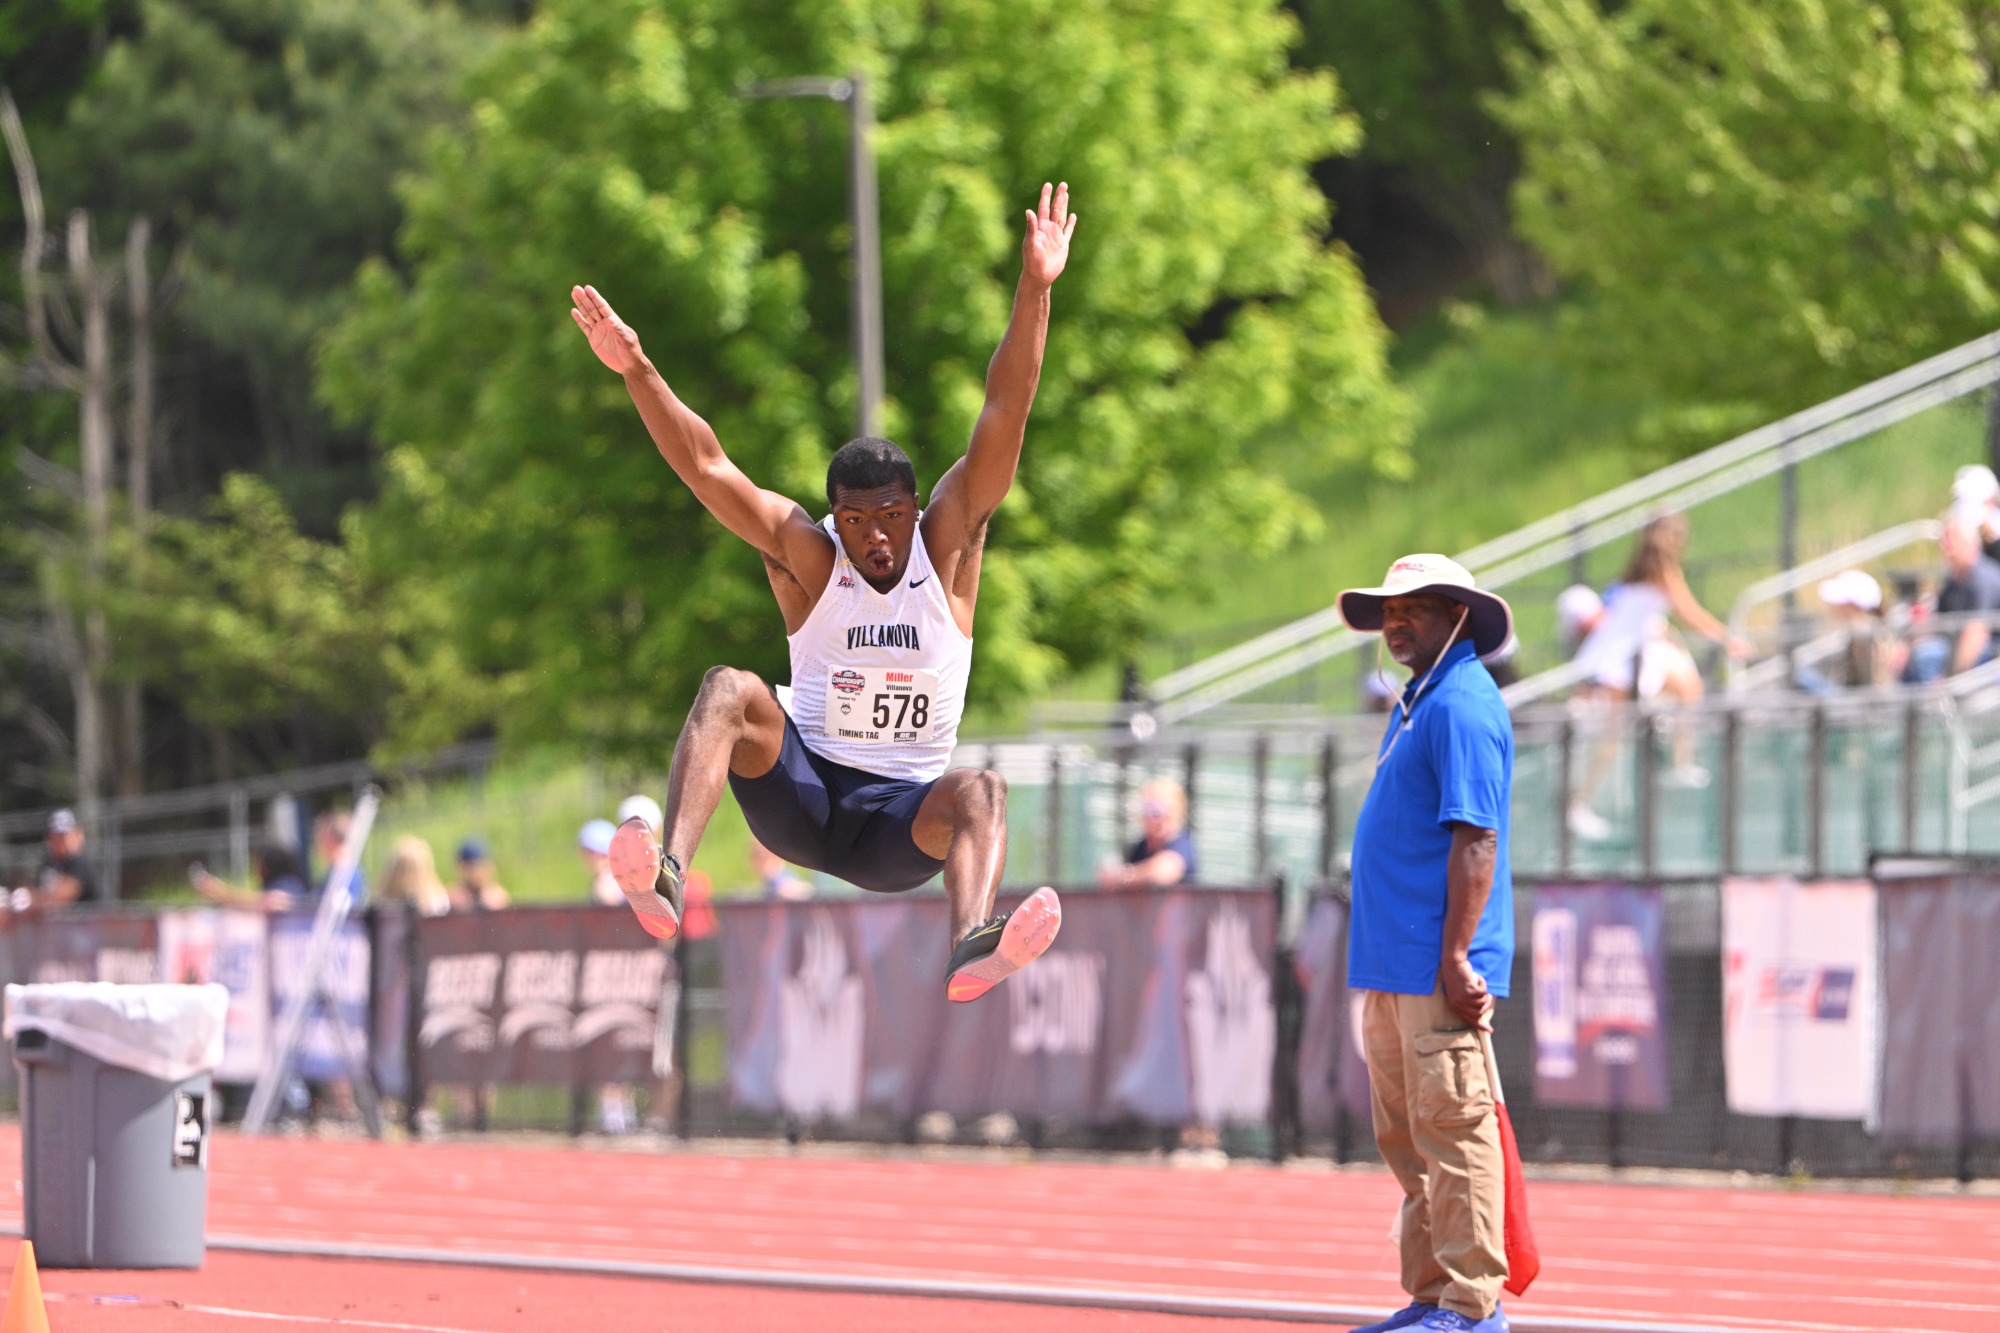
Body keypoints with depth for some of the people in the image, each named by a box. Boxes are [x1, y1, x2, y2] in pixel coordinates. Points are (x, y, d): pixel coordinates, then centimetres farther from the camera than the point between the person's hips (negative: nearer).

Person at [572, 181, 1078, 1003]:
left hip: (904, 823, 0)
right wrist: (636, 372, -21)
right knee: (730, 691, -25)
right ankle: (665, 877, -48)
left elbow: (1003, 421, -9)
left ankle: (973, 947, -62)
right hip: (801, 795, 0)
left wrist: (1035, 290, -19)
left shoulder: (947, 547, 1)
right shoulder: (806, 557, 1)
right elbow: (706, 469, -9)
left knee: (979, 792, -32)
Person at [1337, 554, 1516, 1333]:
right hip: (1393, 968, 11)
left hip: (1439, 969, -11)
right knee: (1407, 1139, 13)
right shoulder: (1417, 705, 19)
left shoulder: (1461, 707, -11)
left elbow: (1475, 840, -18)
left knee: (1451, 1127, -10)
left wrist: (1457, 957, -23)